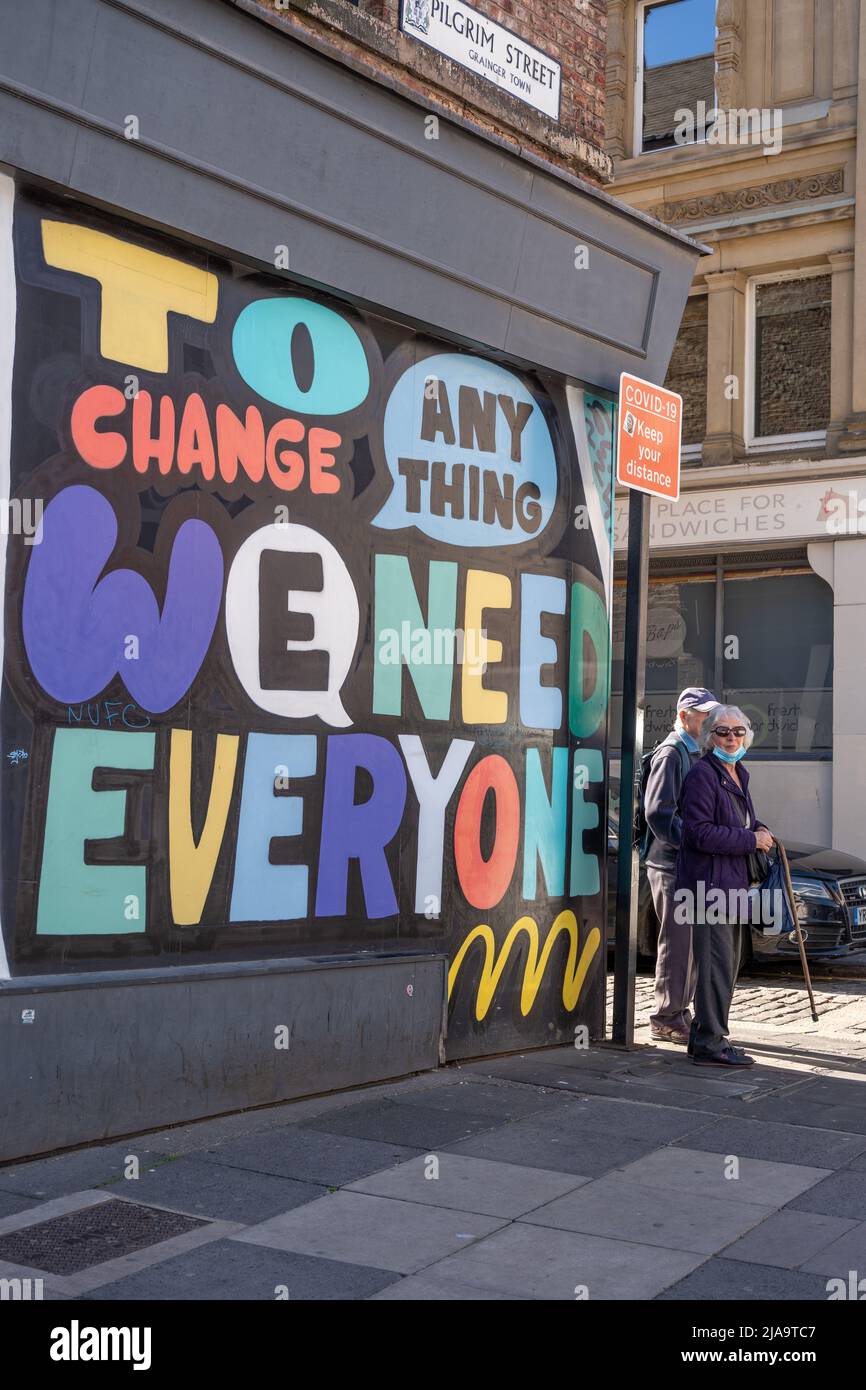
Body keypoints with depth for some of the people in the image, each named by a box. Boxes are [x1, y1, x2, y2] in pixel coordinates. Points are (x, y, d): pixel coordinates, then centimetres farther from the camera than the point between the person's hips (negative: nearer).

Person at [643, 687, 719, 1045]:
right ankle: (666, 1020, 3)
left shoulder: (694, 754, 19)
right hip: (672, 866, -10)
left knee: (689, 943, 15)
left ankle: (678, 1012, 24)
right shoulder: (670, 753, -12)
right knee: (677, 943, -5)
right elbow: (658, 812, -21)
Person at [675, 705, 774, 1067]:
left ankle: (703, 1036, 24)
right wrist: (751, 839, -15)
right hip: (708, 881, -10)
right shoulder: (702, 775, -12)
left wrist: (760, 829, 7)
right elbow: (700, 832, -19)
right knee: (716, 963, -8)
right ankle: (711, 1043, -2)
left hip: (732, 881, 10)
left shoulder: (738, 775, 16)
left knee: (727, 963, 14)